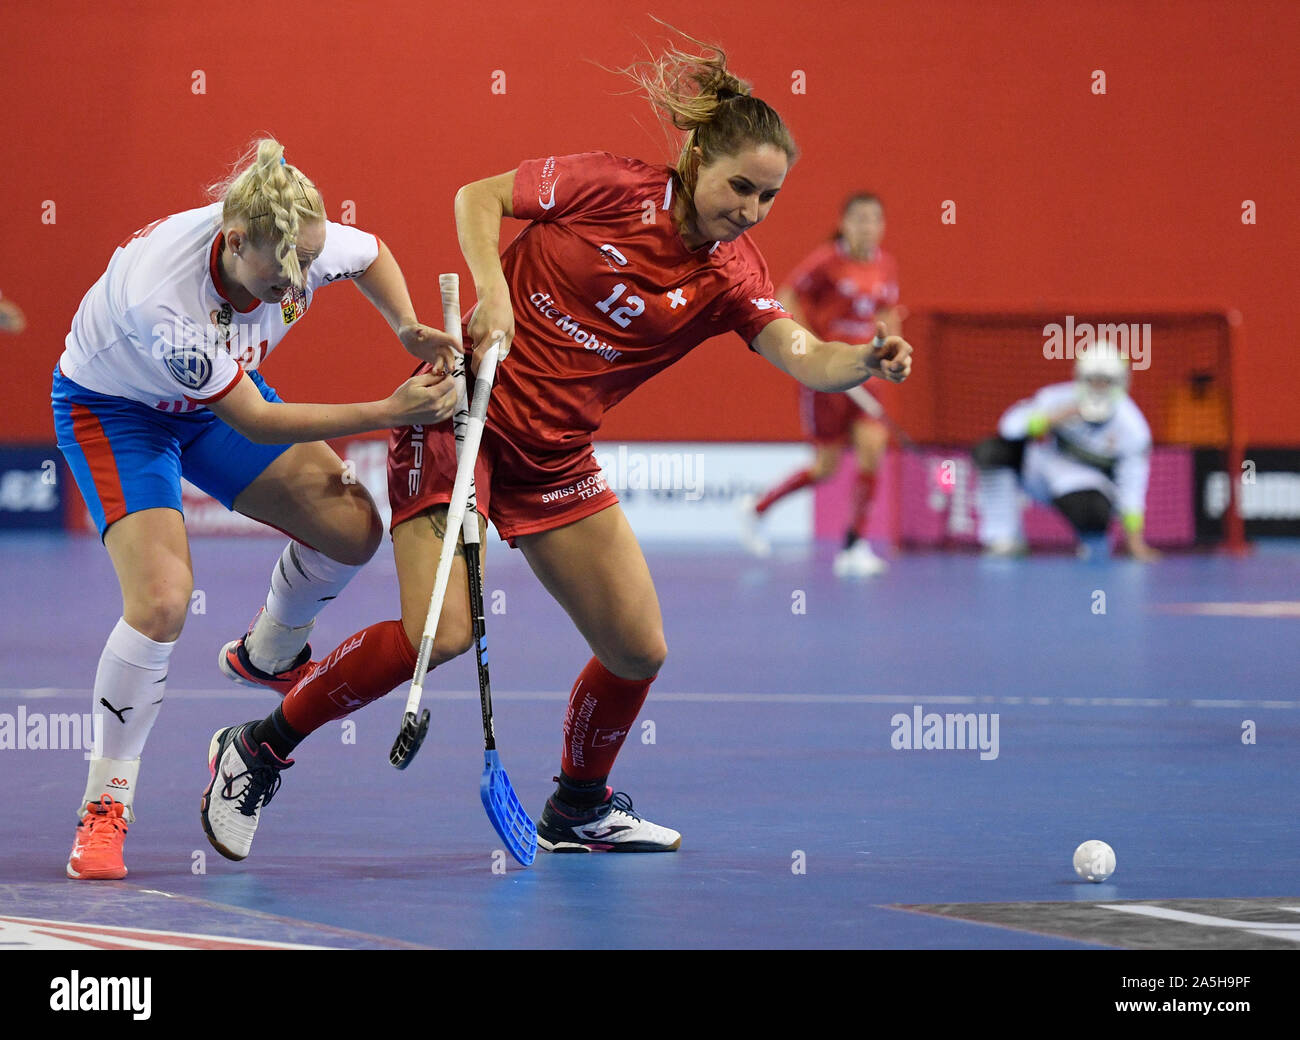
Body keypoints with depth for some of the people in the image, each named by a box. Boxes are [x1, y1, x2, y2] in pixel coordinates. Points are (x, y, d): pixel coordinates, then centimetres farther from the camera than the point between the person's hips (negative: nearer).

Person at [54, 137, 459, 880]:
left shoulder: (300, 243, -26)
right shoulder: (160, 295, -43)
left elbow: (373, 254, 2)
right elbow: (255, 423, -33)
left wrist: (408, 328, -16)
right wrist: (389, 413, -34)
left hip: (216, 393, 6)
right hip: (111, 408, -6)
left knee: (351, 527, -3)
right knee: (161, 601, -24)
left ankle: (269, 657, 30)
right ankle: (105, 808, -9)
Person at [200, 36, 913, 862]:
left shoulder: (732, 275, -1)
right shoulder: (612, 187, -11)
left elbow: (807, 359, -13)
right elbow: (477, 197, -3)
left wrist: (870, 360, -33)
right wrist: (492, 290, -18)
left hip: (555, 452, 6)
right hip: (463, 413, -6)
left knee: (639, 648, 3)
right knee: (442, 632, -20)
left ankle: (578, 809, 30)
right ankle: (258, 751, -4)